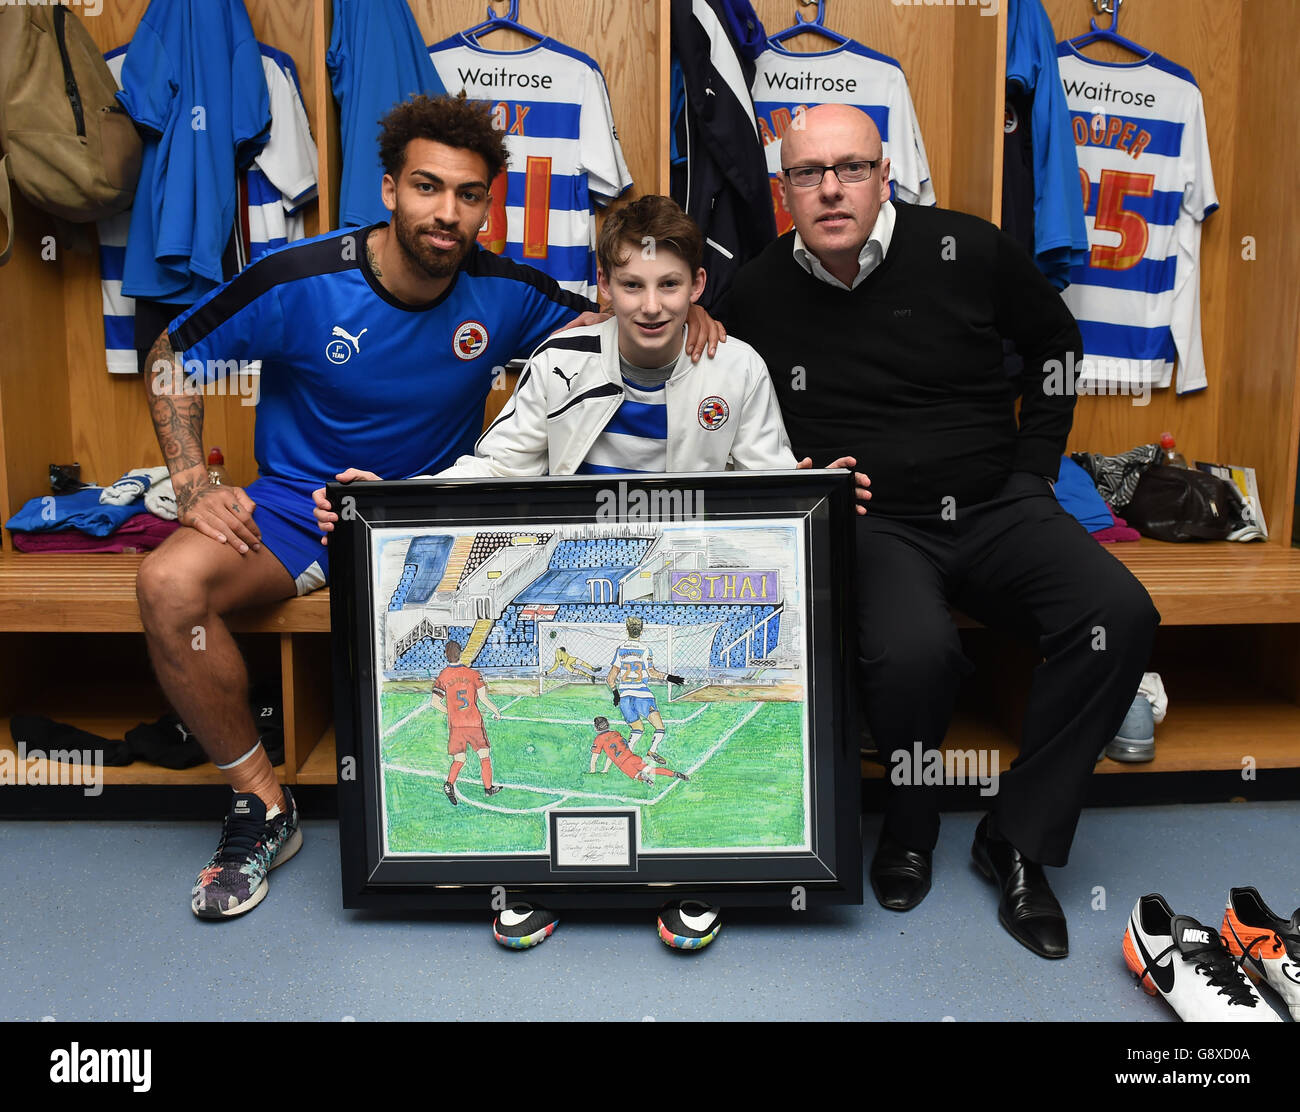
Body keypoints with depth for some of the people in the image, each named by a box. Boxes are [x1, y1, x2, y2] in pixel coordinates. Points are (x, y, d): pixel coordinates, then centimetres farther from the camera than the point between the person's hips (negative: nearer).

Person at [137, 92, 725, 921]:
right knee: (169, 585, -27)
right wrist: (193, 486, -10)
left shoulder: (503, 292, -7)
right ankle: (263, 805, -6)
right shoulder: (299, 282, -13)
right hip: (300, 505, 0)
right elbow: (173, 358, 1)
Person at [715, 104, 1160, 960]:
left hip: (997, 508, 3)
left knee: (1119, 617, -23)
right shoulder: (757, 297, 0)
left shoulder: (966, 250, 0)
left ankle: (1018, 838, -4)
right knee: (911, 653, -34)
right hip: (874, 526, -2)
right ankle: (910, 826, 2)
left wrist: (1034, 469, 10)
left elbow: (1056, 342, 16)